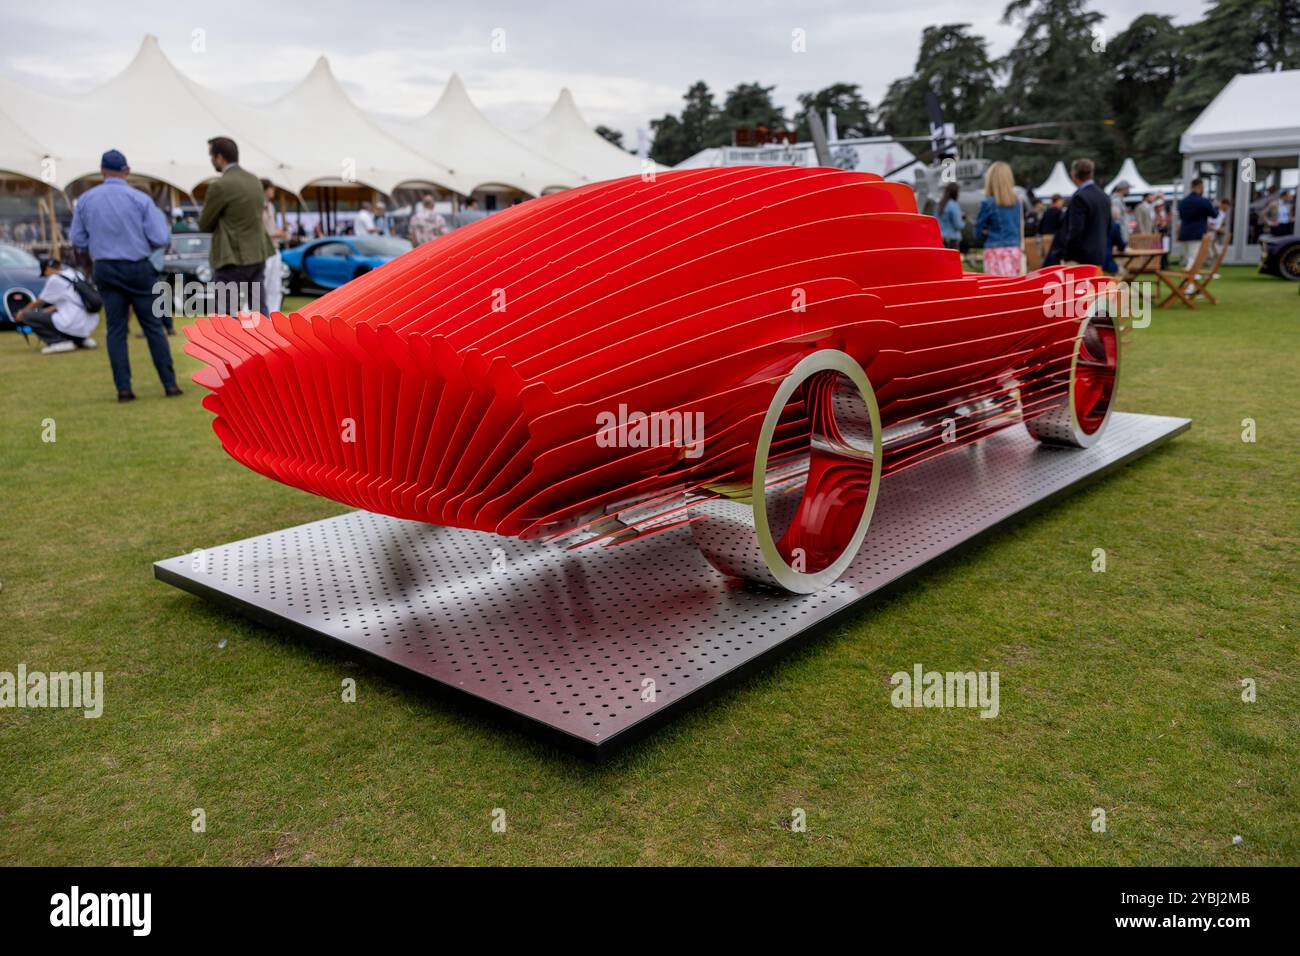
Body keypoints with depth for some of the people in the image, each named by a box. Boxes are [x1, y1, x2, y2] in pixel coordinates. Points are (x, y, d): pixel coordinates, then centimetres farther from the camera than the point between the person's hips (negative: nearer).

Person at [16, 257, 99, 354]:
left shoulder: (54, 279, -4)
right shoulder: (77, 275, 15)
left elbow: (39, 302, 10)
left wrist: (23, 312, 27)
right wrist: (48, 310, 32)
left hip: (75, 327, -8)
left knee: (27, 315, 0)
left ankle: (59, 342, -10)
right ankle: (82, 340, 17)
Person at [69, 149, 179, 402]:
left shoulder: (86, 200, 2)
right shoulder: (140, 199, -8)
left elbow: (77, 240, 6)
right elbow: (159, 239, -10)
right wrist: (159, 217, 11)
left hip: (105, 270, 3)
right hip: (138, 269, -2)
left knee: (116, 329, 7)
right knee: (153, 326, 4)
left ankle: (123, 388, 2)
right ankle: (170, 383, 2)